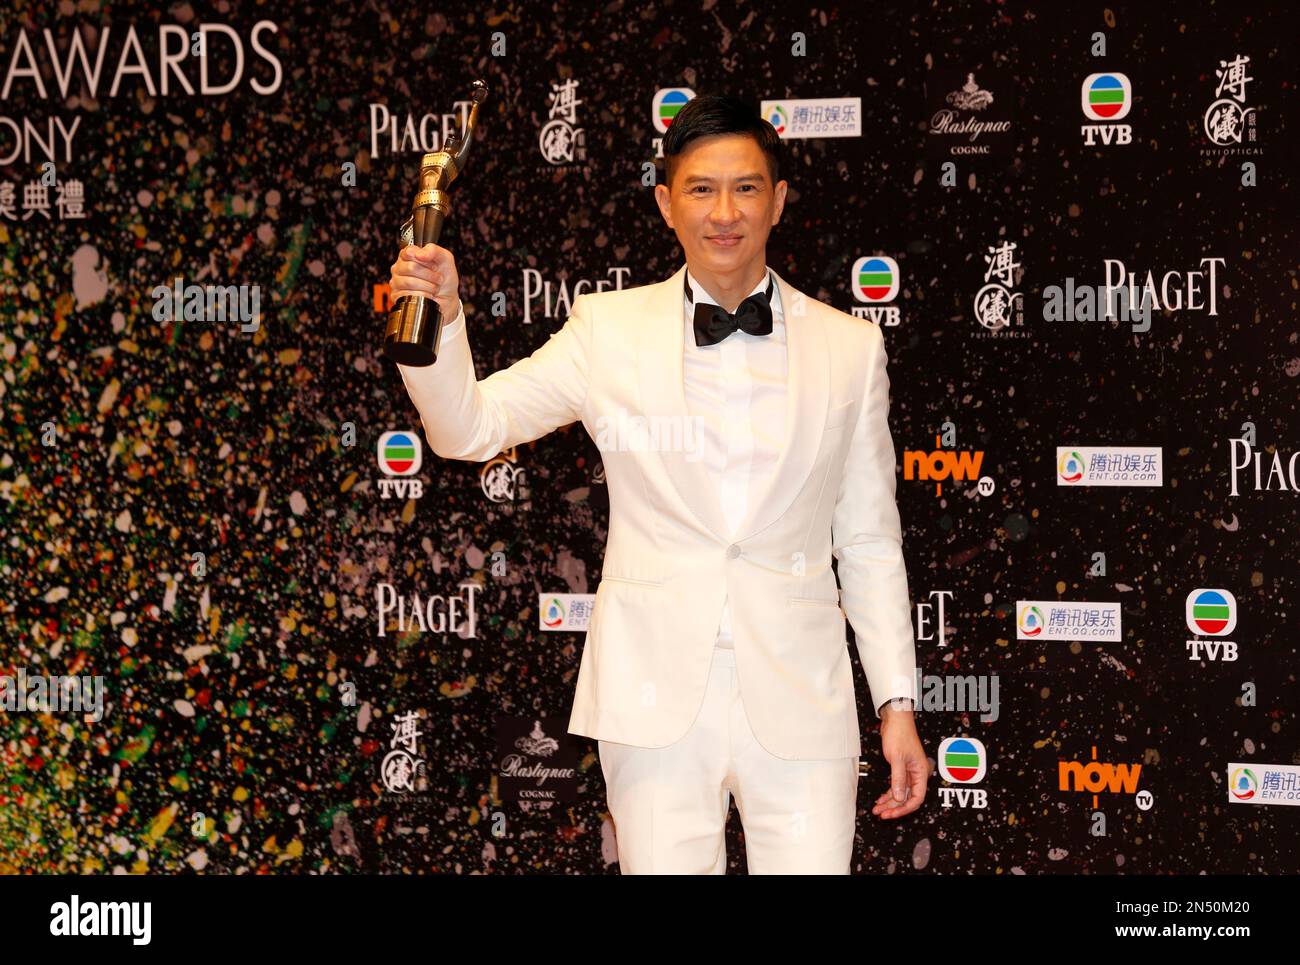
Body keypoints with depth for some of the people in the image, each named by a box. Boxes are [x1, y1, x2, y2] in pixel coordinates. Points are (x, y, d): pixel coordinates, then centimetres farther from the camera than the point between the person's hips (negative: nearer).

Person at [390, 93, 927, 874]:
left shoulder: (848, 349, 6)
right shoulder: (610, 331, 4)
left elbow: (870, 540, 9)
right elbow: (471, 427, -2)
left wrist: (897, 703, 6)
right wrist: (442, 320, -21)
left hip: (800, 701, 1)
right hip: (658, 696, 0)